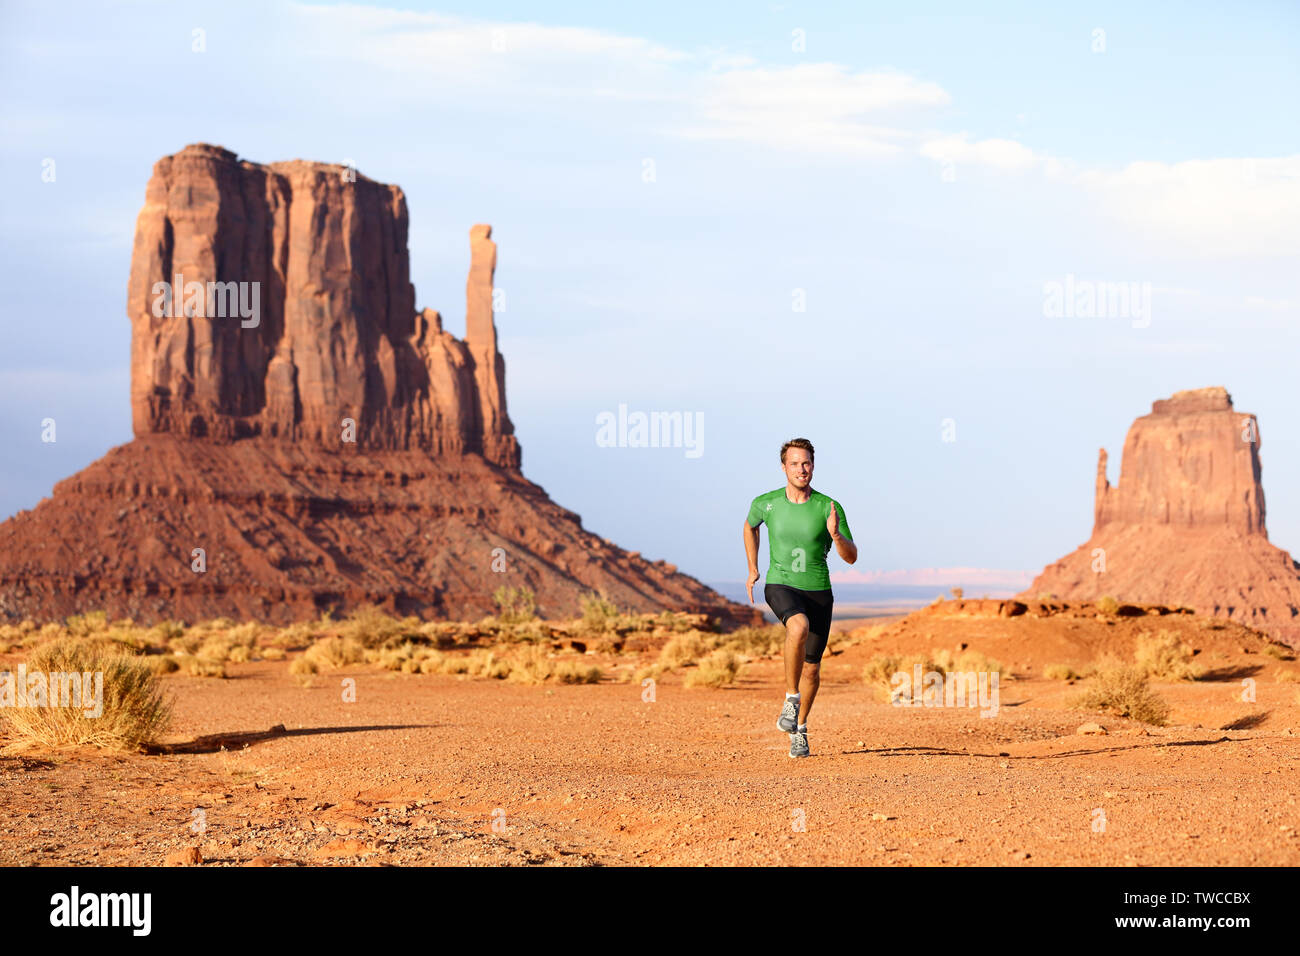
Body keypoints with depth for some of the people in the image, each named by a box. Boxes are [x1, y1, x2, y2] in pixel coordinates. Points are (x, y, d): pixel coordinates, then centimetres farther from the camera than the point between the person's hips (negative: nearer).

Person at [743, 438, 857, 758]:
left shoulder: (829, 507, -7)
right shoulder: (765, 503, -4)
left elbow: (851, 557, -6)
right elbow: (750, 526, 20)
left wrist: (836, 535, -26)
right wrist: (753, 570, 17)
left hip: (818, 591, 2)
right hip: (781, 586, -2)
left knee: (811, 669, 9)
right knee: (799, 627, -35)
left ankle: (799, 729, 33)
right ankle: (791, 700, -20)